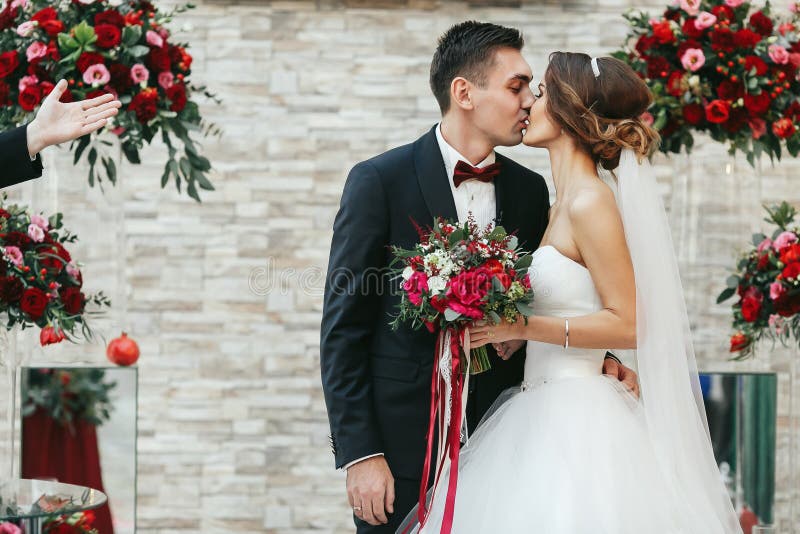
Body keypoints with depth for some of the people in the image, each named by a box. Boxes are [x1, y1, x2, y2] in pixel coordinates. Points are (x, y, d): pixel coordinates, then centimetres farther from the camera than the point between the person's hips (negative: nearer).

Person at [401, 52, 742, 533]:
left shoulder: (591, 202, -14)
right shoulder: (565, 203, 12)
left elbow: (628, 325, -15)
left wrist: (523, 328, -20)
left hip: (574, 417, -8)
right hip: (545, 411, 8)